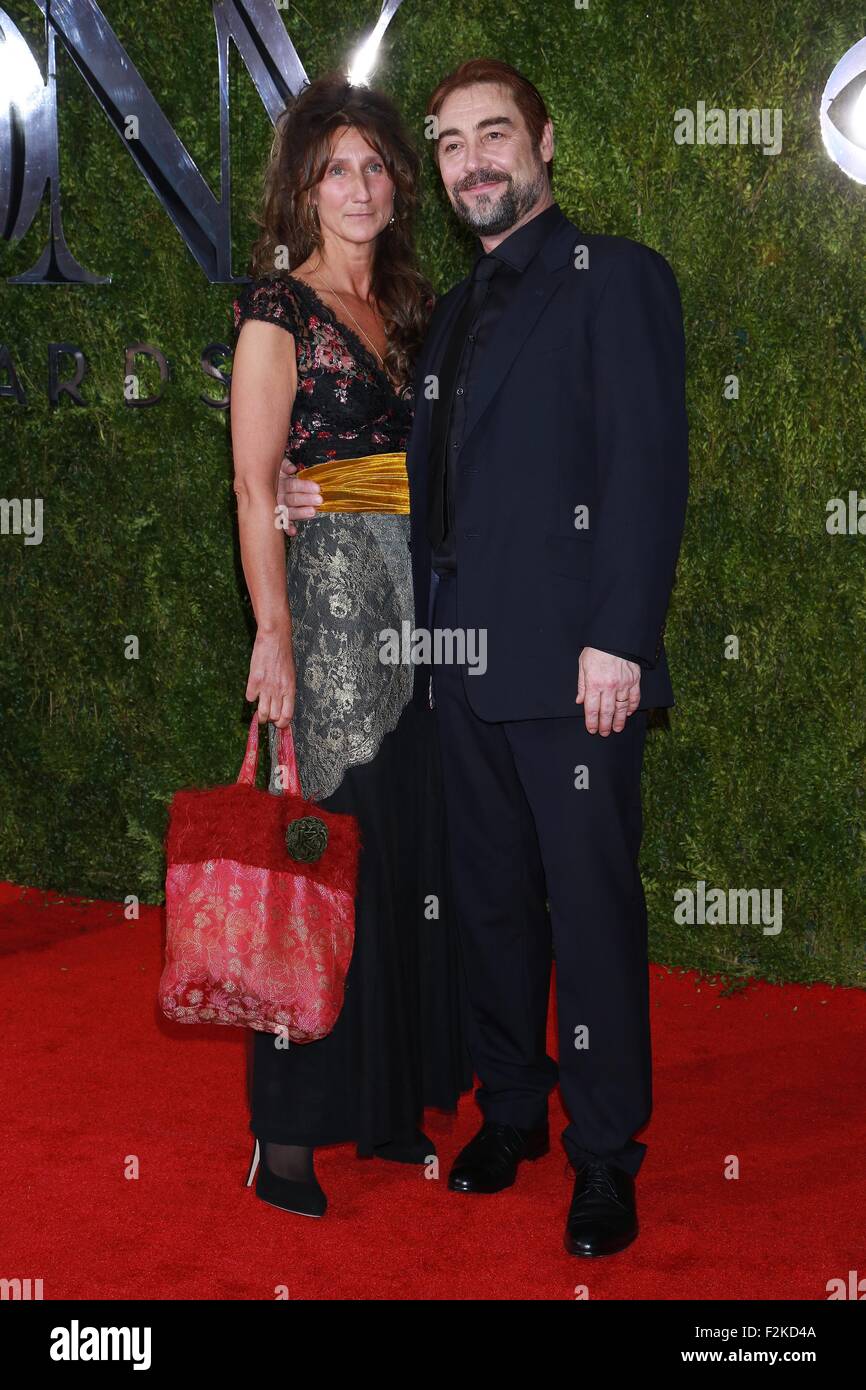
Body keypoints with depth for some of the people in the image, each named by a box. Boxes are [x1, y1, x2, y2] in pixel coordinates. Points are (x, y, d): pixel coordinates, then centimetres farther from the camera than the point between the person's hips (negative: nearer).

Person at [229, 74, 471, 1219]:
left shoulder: (404, 306, 17)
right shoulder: (278, 309, -3)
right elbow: (254, 487, -9)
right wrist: (273, 633, -16)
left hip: (419, 601, 7)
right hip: (328, 597, -6)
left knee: (413, 844, 8)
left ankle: (391, 1101, 21)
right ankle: (291, 1134, 6)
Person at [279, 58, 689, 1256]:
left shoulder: (615, 278, -2)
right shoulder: (456, 310, 20)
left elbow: (648, 469, -11)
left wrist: (619, 639, -18)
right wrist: (326, 497, 6)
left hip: (572, 661, -7)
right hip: (466, 655, 7)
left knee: (592, 908, -1)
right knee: (492, 900, 13)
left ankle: (606, 1156, 11)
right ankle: (511, 1113, 27)